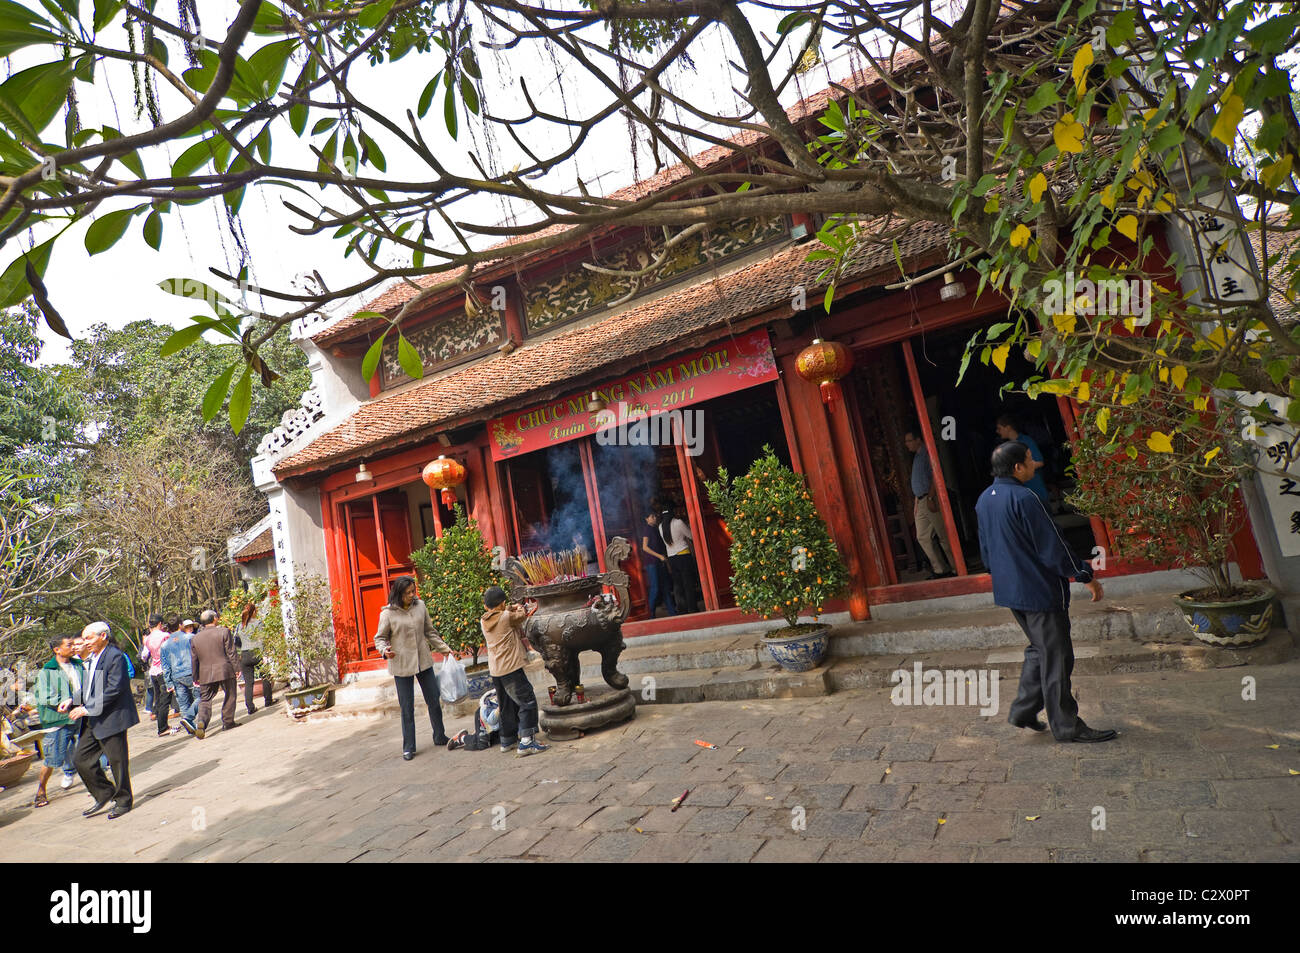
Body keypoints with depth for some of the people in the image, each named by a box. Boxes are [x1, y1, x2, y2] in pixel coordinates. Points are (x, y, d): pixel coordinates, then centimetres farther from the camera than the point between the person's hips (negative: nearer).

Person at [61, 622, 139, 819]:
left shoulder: (115, 656, -16)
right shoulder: (92, 658, 13)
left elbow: (114, 690, -21)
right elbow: (89, 688, 21)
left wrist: (88, 708, -19)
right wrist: (72, 700, 4)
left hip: (111, 719, -9)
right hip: (91, 721, 9)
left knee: (117, 761, 2)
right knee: (81, 759, 11)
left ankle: (123, 802, 18)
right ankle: (104, 795, 27)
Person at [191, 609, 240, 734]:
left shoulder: (195, 638, 5)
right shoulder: (224, 632, -6)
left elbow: (194, 660, 9)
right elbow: (231, 653, -8)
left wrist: (195, 677, 17)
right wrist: (236, 668, -1)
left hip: (205, 674, 3)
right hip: (225, 671, -3)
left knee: (205, 699, 8)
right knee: (229, 696, 11)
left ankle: (201, 721, -15)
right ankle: (227, 722, 14)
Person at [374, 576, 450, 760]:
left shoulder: (420, 606, 1)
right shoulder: (388, 613, -10)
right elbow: (380, 638, -1)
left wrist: (443, 648, 12)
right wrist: (385, 650, -22)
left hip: (424, 662, 4)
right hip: (401, 665, -3)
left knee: (434, 702, 11)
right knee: (407, 708, 4)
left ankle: (440, 737, 29)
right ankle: (408, 748, 18)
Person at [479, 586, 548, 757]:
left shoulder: (484, 621, 5)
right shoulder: (507, 617, -13)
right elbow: (522, 615, 4)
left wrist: (510, 608, 16)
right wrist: (520, 608, 23)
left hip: (494, 670, 8)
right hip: (510, 668, -8)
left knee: (507, 706, 20)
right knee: (528, 702, -3)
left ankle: (508, 740, 30)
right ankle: (526, 742, -10)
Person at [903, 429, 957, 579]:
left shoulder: (927, 453, -7)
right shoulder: (917, 456, 21)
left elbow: (934, 476, -16)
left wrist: (930, 498, -22)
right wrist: (917, 503, 20)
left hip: (931, 499, -10)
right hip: (921, 501, 10)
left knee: (944, 536, -5)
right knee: (922, 537, 7)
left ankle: (956, 569, 2)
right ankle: (940, 569, 12)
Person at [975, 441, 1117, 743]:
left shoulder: (984, 500, 7)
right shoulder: (1024, 499, -21)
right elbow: (1052, 546, -18)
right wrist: (1086, 576, -7)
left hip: (1008, 590, 9)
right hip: (1040, 591, -9)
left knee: (1039, 649, 22)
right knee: (1056, 657, 4)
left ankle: (1023, 710, 23)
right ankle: (1067, 726, 16)